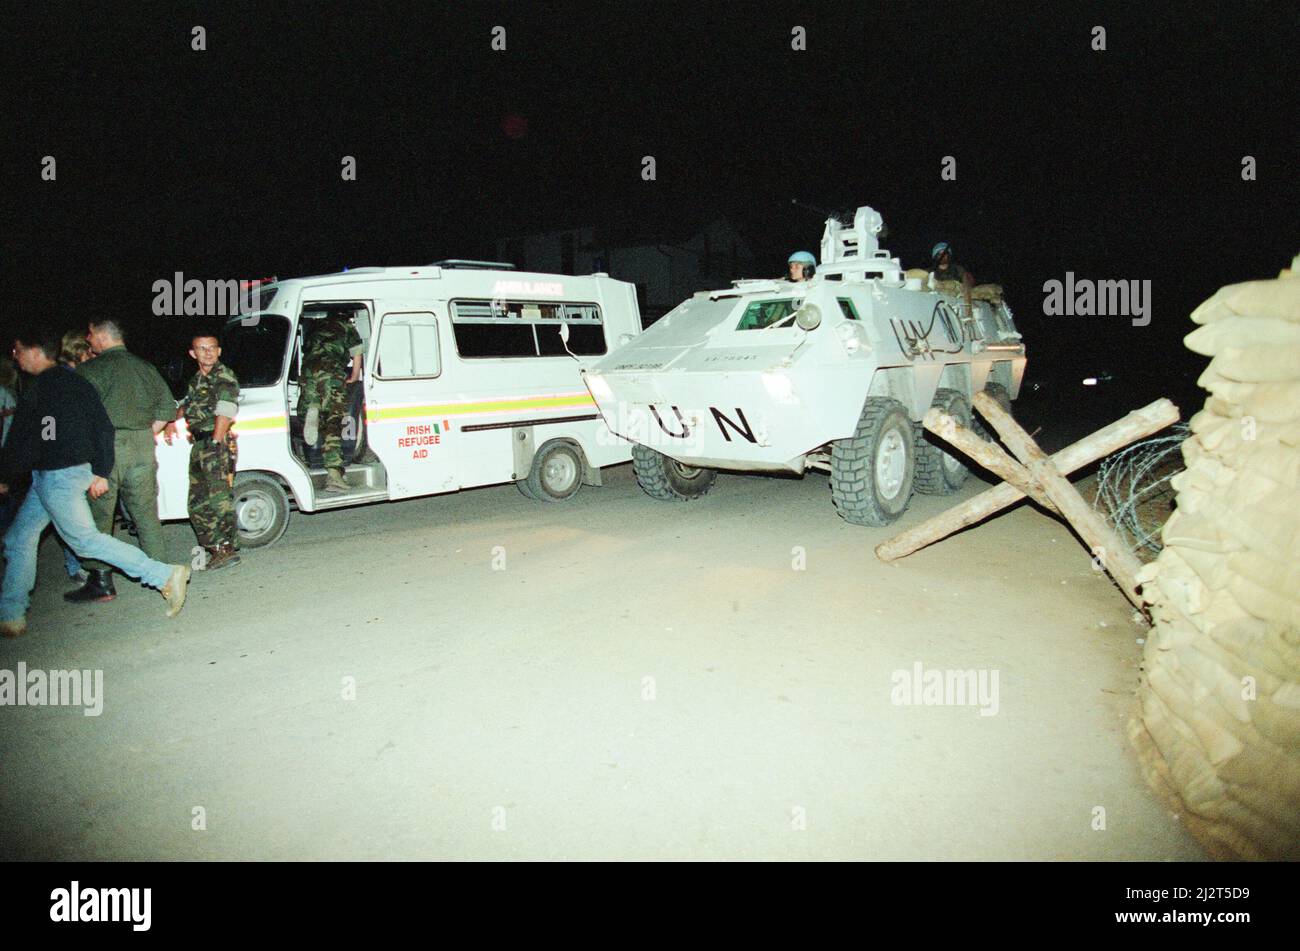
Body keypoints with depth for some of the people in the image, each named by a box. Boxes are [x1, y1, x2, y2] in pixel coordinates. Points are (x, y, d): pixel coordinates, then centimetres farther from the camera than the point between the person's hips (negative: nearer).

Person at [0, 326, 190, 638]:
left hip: (55, 477, -10)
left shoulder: (41, 388, -16)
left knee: (85, 539, -5)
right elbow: (103, 427, 12)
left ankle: (165, 575, -9)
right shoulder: (74, 381, 12)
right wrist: (101, 472, 13)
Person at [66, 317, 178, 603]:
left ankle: (101, 582, 3)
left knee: (98, 515, 2)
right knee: (146, 512, 12)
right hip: (143, 448, 6)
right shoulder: (145, 368, 13)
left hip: (107, 447, -5)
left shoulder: (90, 370, -5)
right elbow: (167, 408, 14)